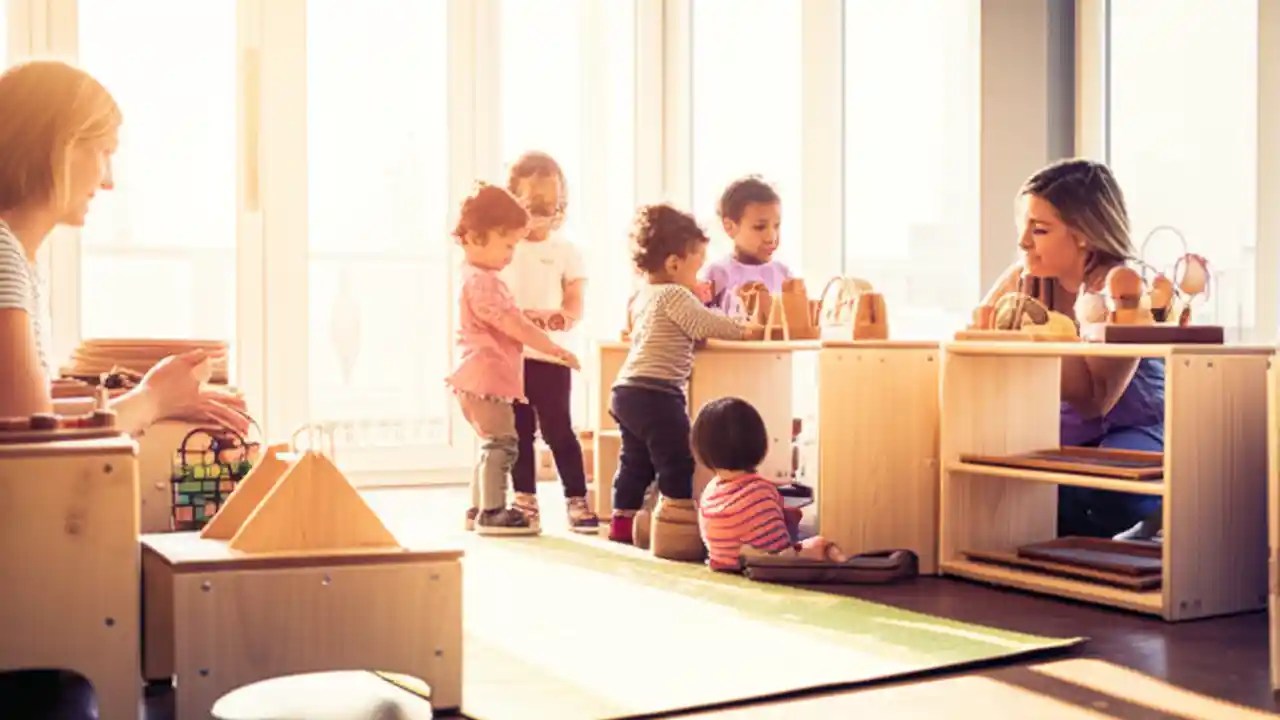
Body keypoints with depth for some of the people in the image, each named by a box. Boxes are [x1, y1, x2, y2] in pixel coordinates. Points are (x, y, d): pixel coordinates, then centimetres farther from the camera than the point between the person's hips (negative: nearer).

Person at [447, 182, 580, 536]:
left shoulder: (480, 278, 18)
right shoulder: (481, 281, -16)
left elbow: (508, 324, 29)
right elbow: (512, 324, -22)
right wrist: (553, 348, -19)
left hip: (482, 377, 11)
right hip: (485, 377, -11)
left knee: (493, 444, 16)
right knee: (501, 442, -10)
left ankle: (479, 508, 22)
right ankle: (492, 511, -9)